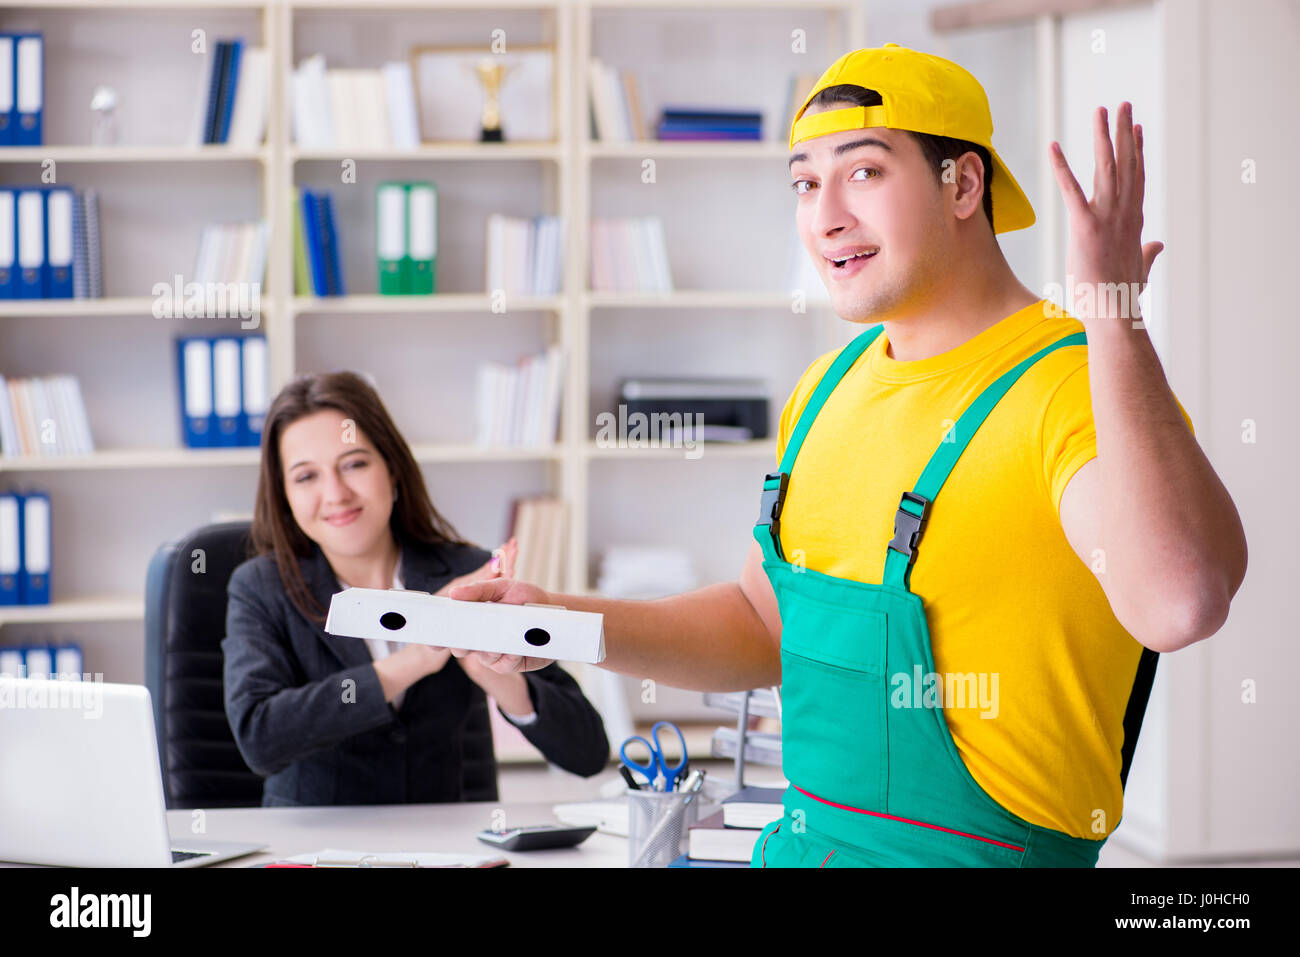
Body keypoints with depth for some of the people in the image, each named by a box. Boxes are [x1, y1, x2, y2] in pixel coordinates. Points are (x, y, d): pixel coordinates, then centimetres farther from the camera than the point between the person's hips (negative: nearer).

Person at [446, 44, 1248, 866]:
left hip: (977, 852, -6)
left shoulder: (1070, 389, -15)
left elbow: (1182, 605, -34)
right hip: (801, 843, 6)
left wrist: (1111, 313, -33)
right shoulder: (834, 384, 10)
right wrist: (562, 622, 6)